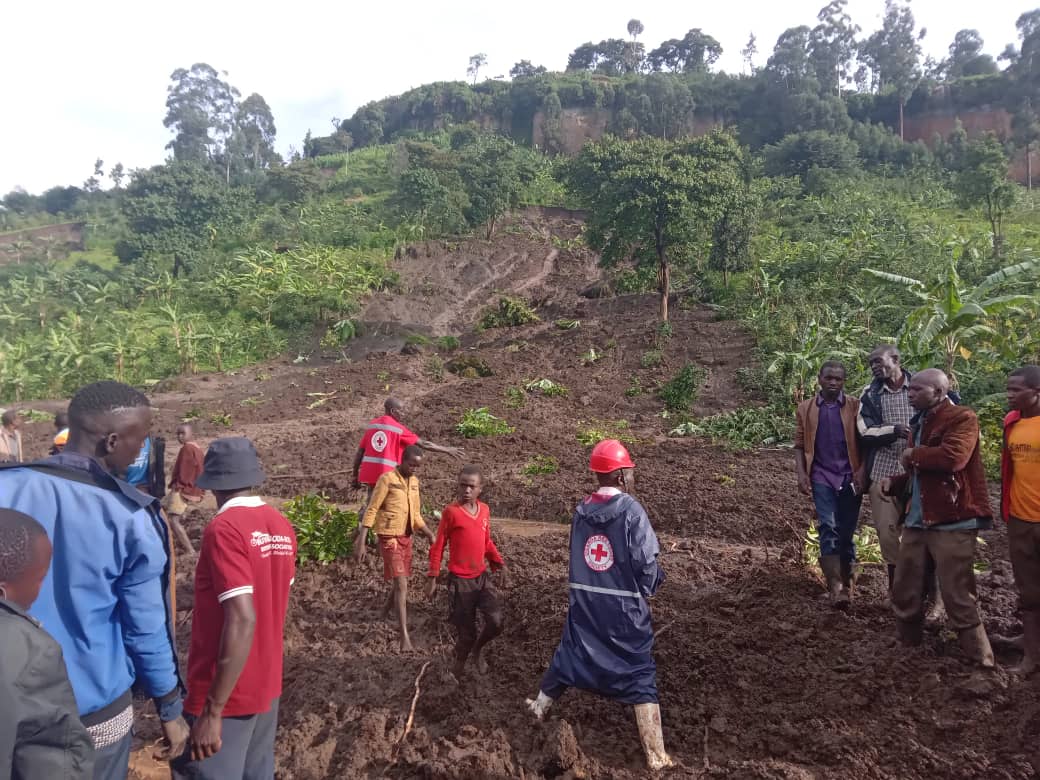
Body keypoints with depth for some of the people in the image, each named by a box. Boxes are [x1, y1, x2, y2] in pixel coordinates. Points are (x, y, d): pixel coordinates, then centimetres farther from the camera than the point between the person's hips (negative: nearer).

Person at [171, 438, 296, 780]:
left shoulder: (224, 529, -18)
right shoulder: (282, 526, 2)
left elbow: (242, 620, -26)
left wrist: (212, 711, -22)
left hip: (226, 695, -7)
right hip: (267, 685, 7)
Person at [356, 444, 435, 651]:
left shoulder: (414, 482, 7)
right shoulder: (387, 479, -14)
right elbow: (371, 511, -14)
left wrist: (429, 533, -2)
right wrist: (361, 542, -18)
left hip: (407, 537, 7)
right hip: (390, 537, -7)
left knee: (401, 581, 17)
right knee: (401, 584, -12)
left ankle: (386, 612, 43)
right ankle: (405, 637, -10)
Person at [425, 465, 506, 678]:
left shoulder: (484, 509, 4)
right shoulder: (451, 511, -12)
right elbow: (438, 546, -7)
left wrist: (497, 560, 0)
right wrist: (433, 577, -9)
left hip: (482, 576, 5)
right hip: (460, 580, -4)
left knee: (496, 623, -6)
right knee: (467, 633, 3)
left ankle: (477, 649, 26)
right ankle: (458, 672, 29)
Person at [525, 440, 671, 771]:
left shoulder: (581, 511, 1)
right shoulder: (631, 510, -15)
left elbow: (578, 557, 7)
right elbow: (647, 562, -16)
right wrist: (647, 588, 3)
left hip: (584, 604, 5)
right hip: (624, 607, -5)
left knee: (568, 657, 23)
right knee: (640, 676, 5)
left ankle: (538, 709, 41)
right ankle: (656, 757, 10)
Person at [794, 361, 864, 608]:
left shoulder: (855, 406, 3)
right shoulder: (806, 408, 6)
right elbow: (799, 444, 7)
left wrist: (862, 472, -10)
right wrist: (801, 473, -5)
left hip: (850, 476, 0)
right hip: (821, 476, 0)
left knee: (847, 531, 6)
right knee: (828, 527, -11)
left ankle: (846, 582, 20)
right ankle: (835, 585, -12)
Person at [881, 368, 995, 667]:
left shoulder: (962, 418, -10)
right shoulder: (919, 423, 17)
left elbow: (952, 457, -29)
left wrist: (913, 454, -12)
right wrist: (895, 482, 8)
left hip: (952, 521, -8)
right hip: (916, 520, 9)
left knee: (958, 596, -3)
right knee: (903, 590, 14)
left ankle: (980, 661, 12)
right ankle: (908, 644, 31)